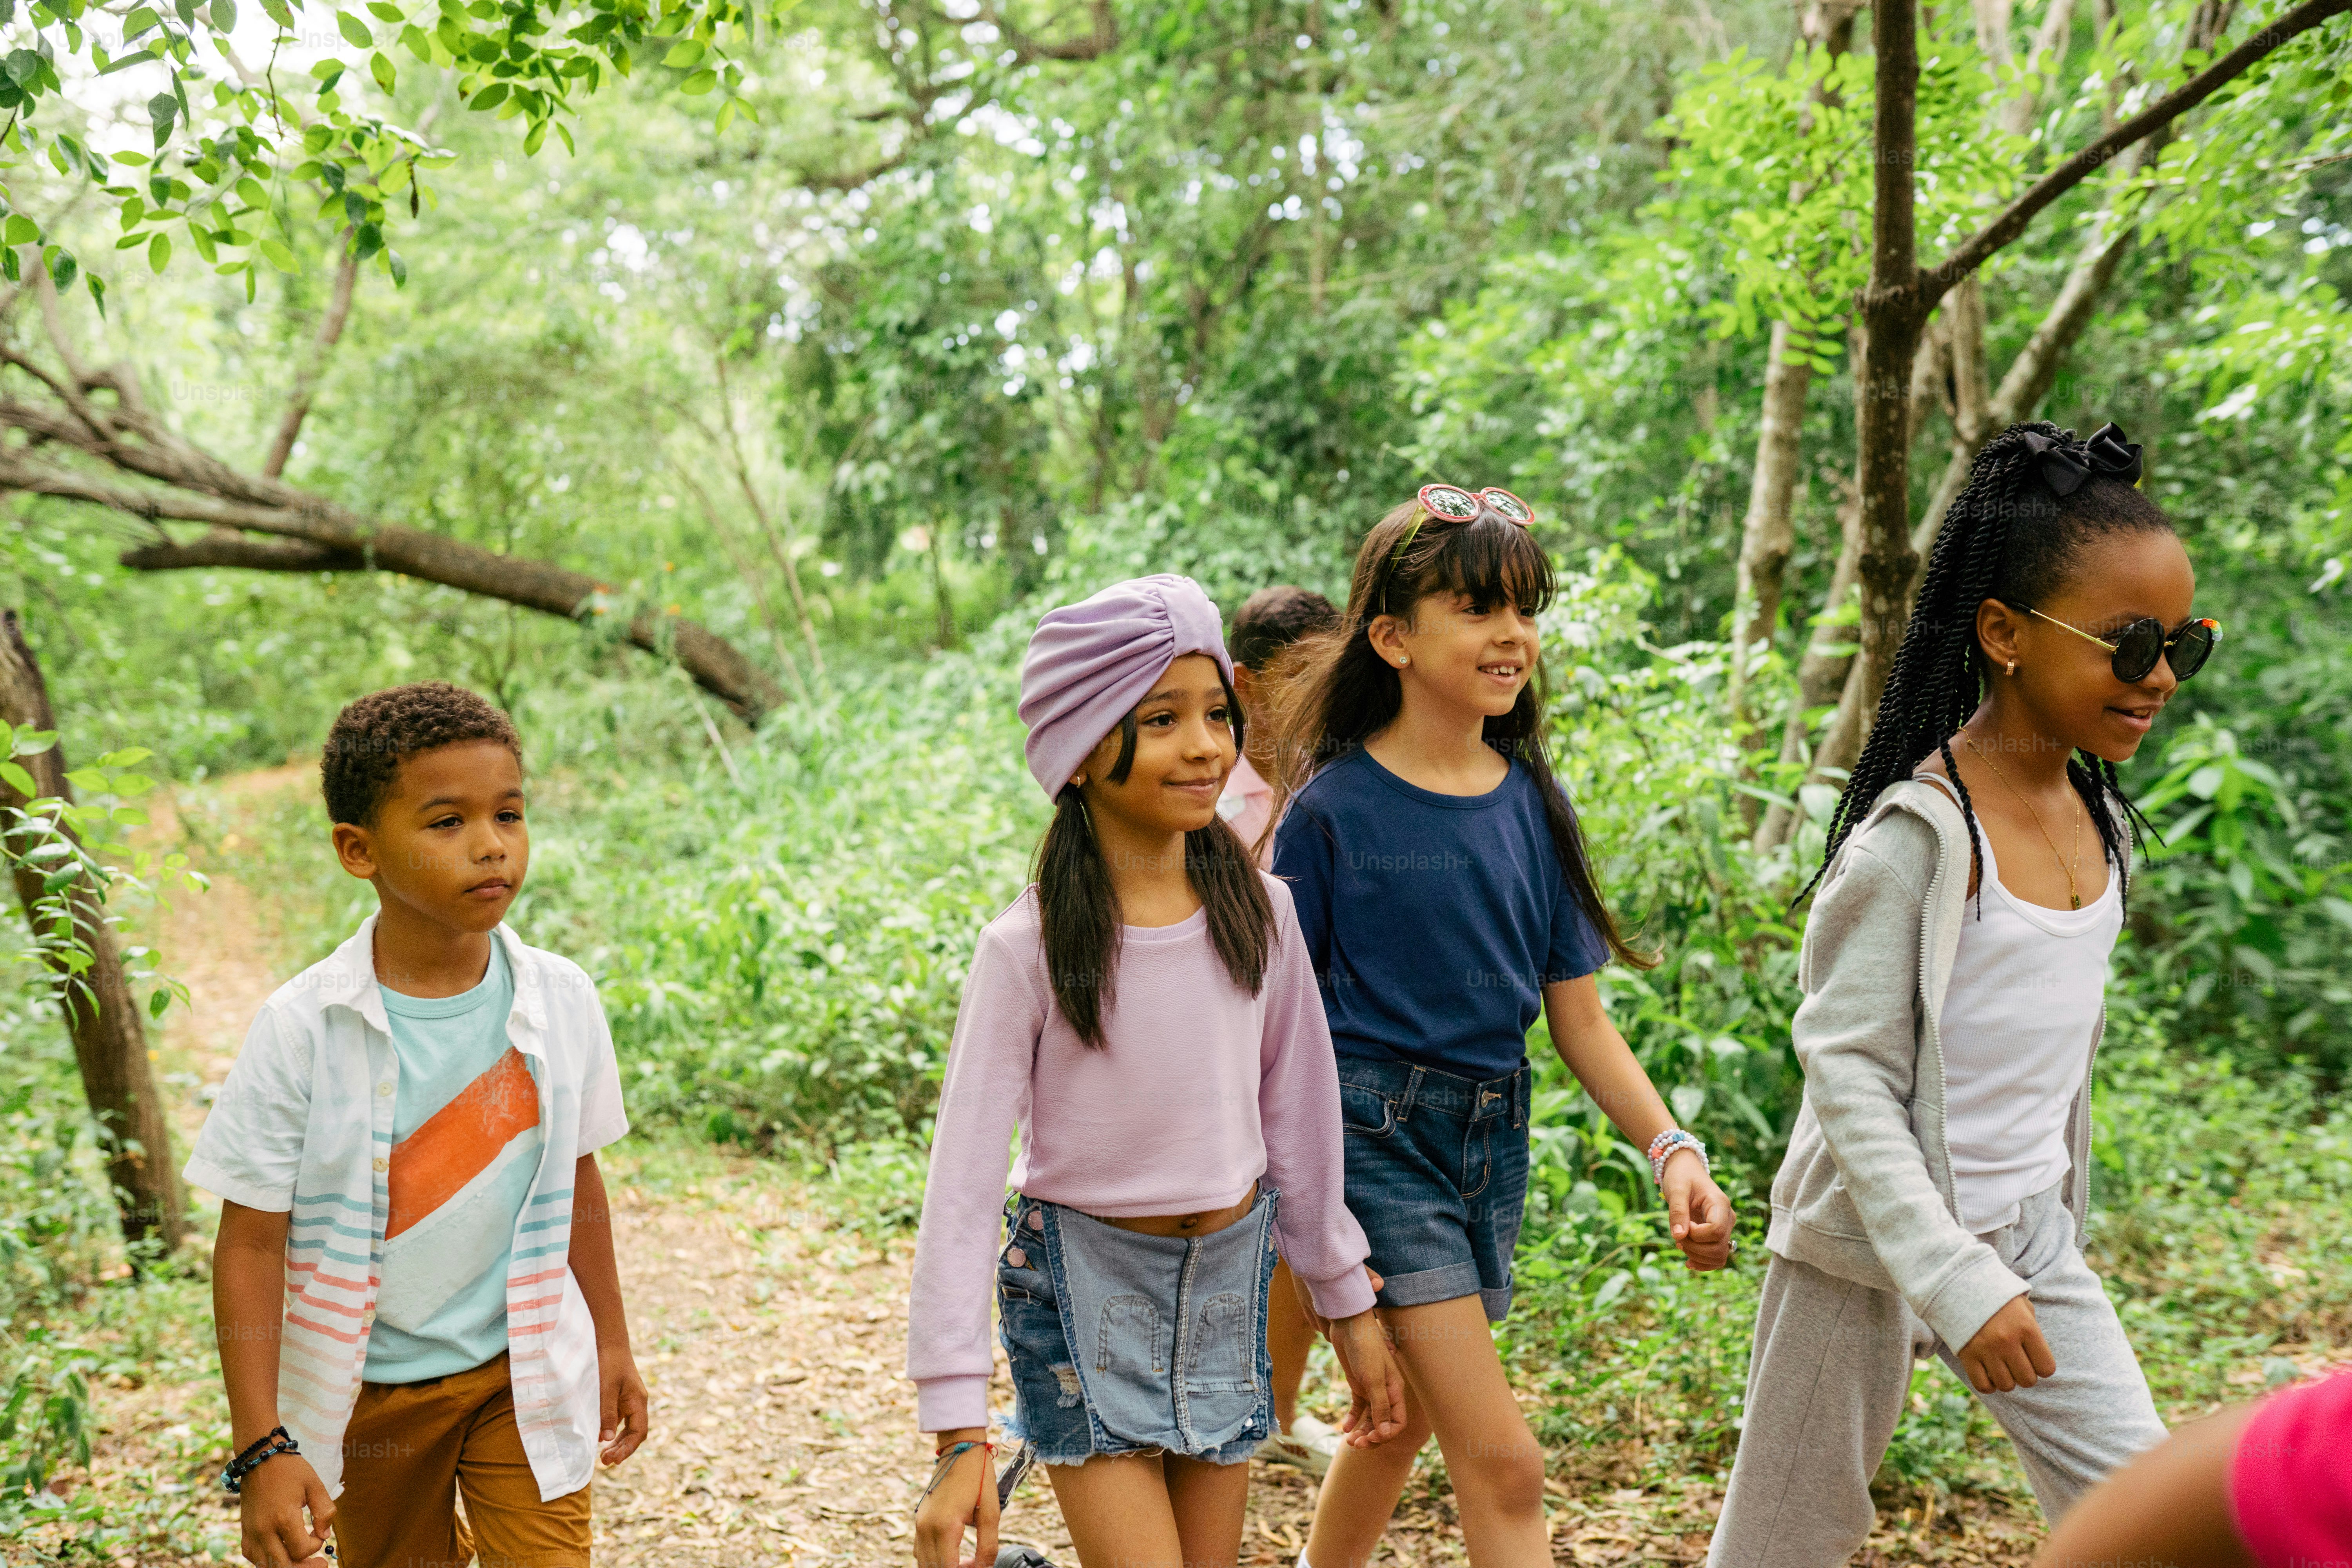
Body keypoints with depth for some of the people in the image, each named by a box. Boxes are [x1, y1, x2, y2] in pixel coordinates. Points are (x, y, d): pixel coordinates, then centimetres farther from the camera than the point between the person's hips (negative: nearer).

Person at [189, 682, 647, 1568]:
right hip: (372, 1391, -1)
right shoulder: (303, 1030, -17)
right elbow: (252, 1244, -12)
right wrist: (261, 1449, -15)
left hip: (524, 1375, 1)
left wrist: (612, 1343, 13)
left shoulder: (560, 1002, -9)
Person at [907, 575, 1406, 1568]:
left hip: (1229, 1279, 4)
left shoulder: (1258, 912, -5)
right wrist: (958, 1435, -19)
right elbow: (964, 1184, -16)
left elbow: (1299, 1116, 7)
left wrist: (1347, 1306, 14)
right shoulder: (1030, 948, -17)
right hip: (1086, 1286, -4)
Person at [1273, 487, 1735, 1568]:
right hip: (1374, 1135, -6)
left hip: (1493, 1141, 6)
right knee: (1502, 1462, -9)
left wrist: (1671, 1149, -7)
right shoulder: (1334, 806, -9)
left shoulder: (1534, 806, 4)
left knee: (1401, 1418, 20)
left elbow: (1579, 1017, 6)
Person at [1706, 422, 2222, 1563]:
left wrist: (2049, 1226, 20)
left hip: (2035, 1244, 7)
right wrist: (1957, 1284, -25)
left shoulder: (2098, 818, 3)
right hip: (1877, 1247, -7)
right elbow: (1844, 1066, -21)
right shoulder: (1920, 833, -21)